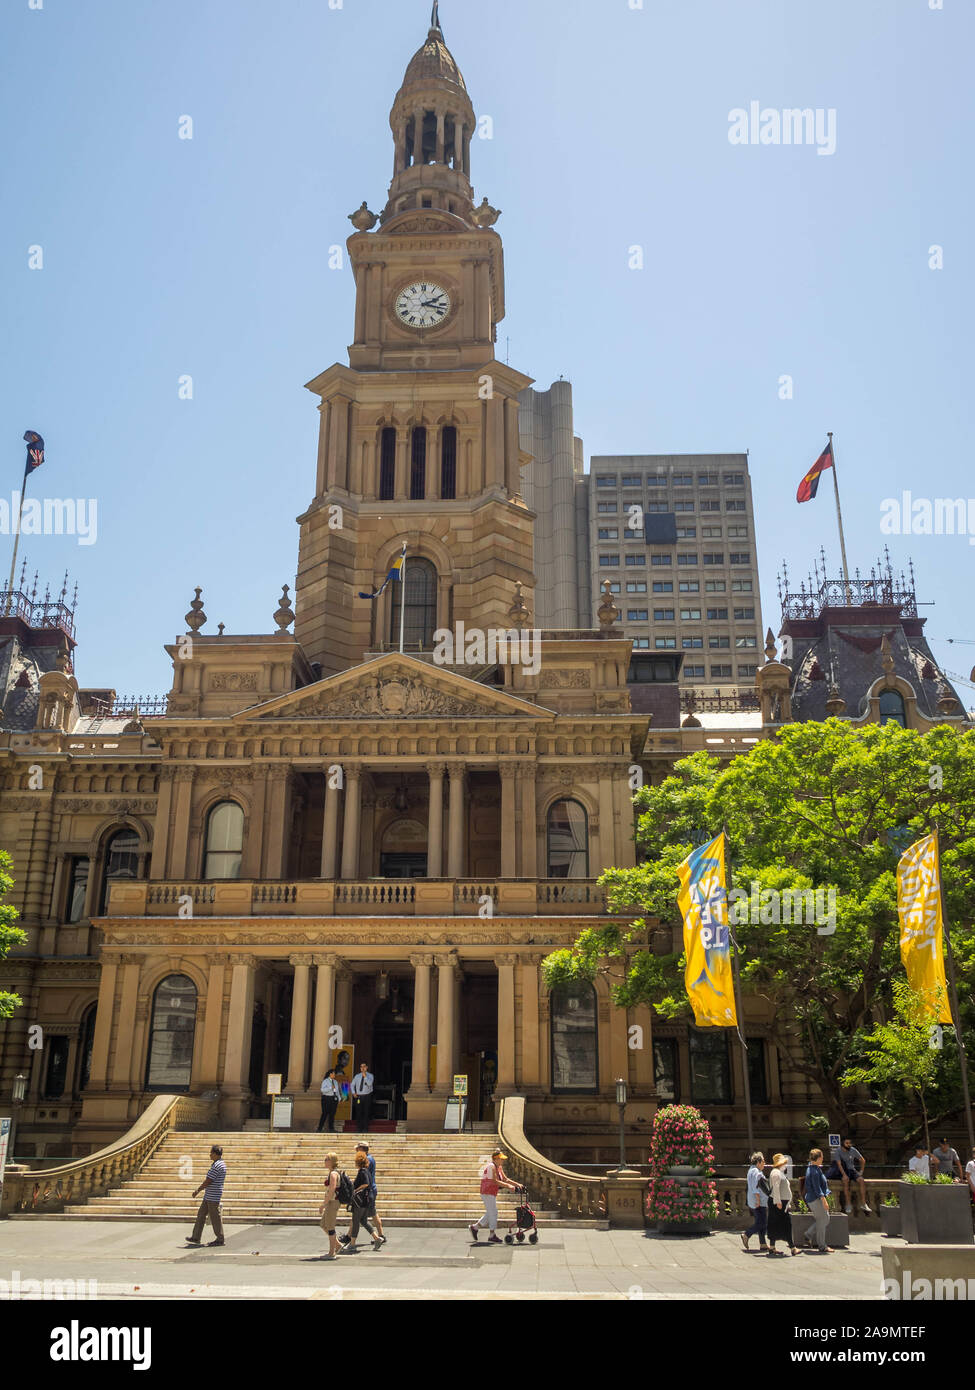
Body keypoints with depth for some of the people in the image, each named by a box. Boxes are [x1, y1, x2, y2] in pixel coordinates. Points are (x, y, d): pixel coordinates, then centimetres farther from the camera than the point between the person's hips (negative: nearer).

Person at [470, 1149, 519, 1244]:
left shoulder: (499, 1167, 12)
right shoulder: (491, 1166, -17)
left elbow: (505, 1180, 16)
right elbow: (495, 1181, -24)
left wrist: (516, 1184, 5)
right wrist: (509, 1186, -27)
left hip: (492, 1193, 10)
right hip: (487, 1193, -10)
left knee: (490, 1213, 14)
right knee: (493, 1213, -6)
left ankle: (474, 1227, 25)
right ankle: (492, 1236, 3)